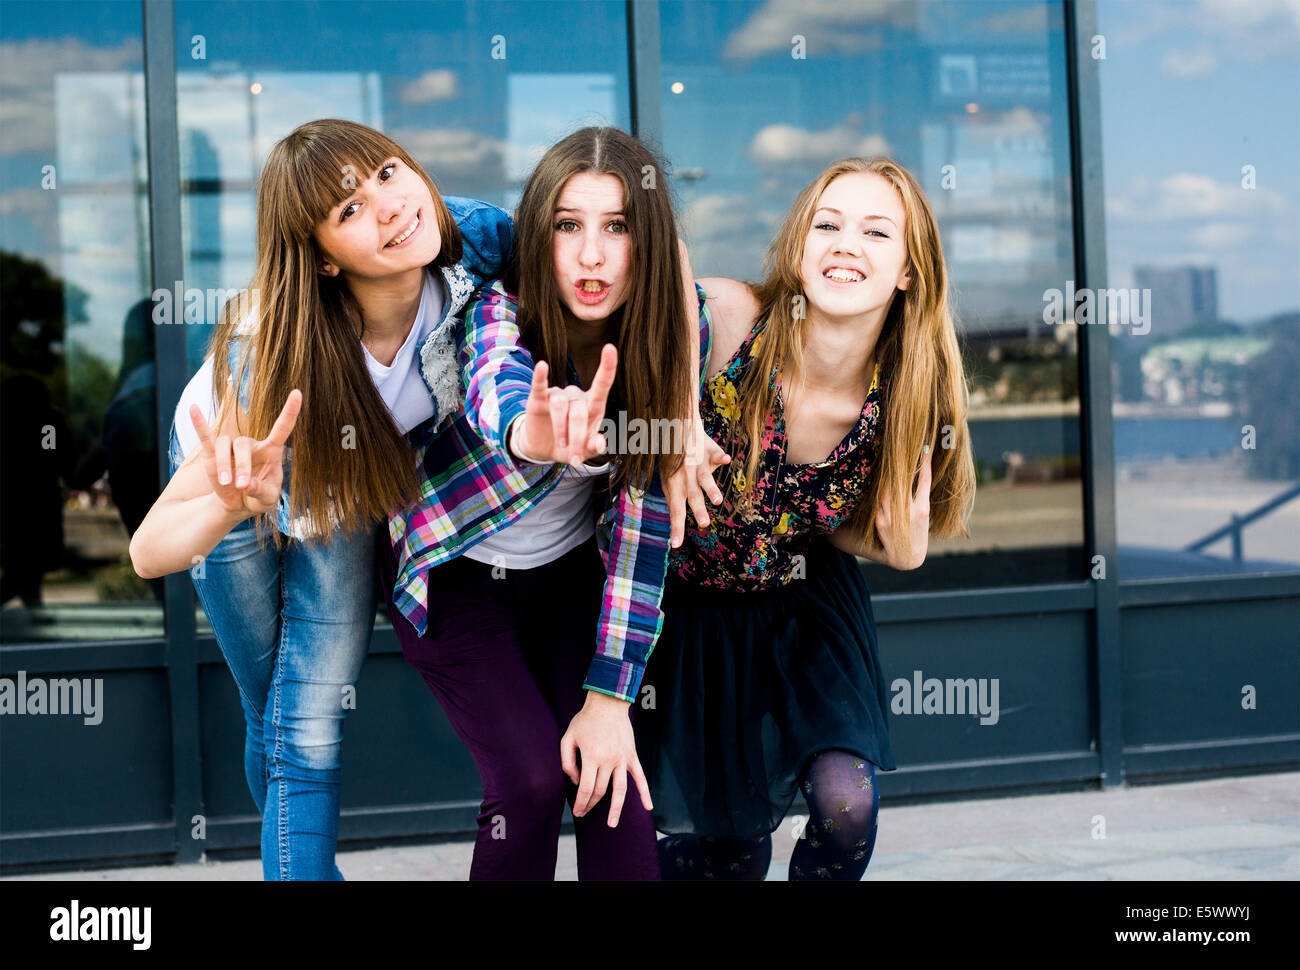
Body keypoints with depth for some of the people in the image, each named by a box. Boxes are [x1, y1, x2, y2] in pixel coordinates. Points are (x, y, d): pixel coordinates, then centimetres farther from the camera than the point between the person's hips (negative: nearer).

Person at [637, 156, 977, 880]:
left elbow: (841, 524, 0)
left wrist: (901, 546, -21)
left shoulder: (904, 402, -17)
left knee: (846, 807, -16)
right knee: (732, 852, 3)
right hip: (687, 599, -2)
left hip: (805, 605, 2)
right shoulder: (722, 318, -29)